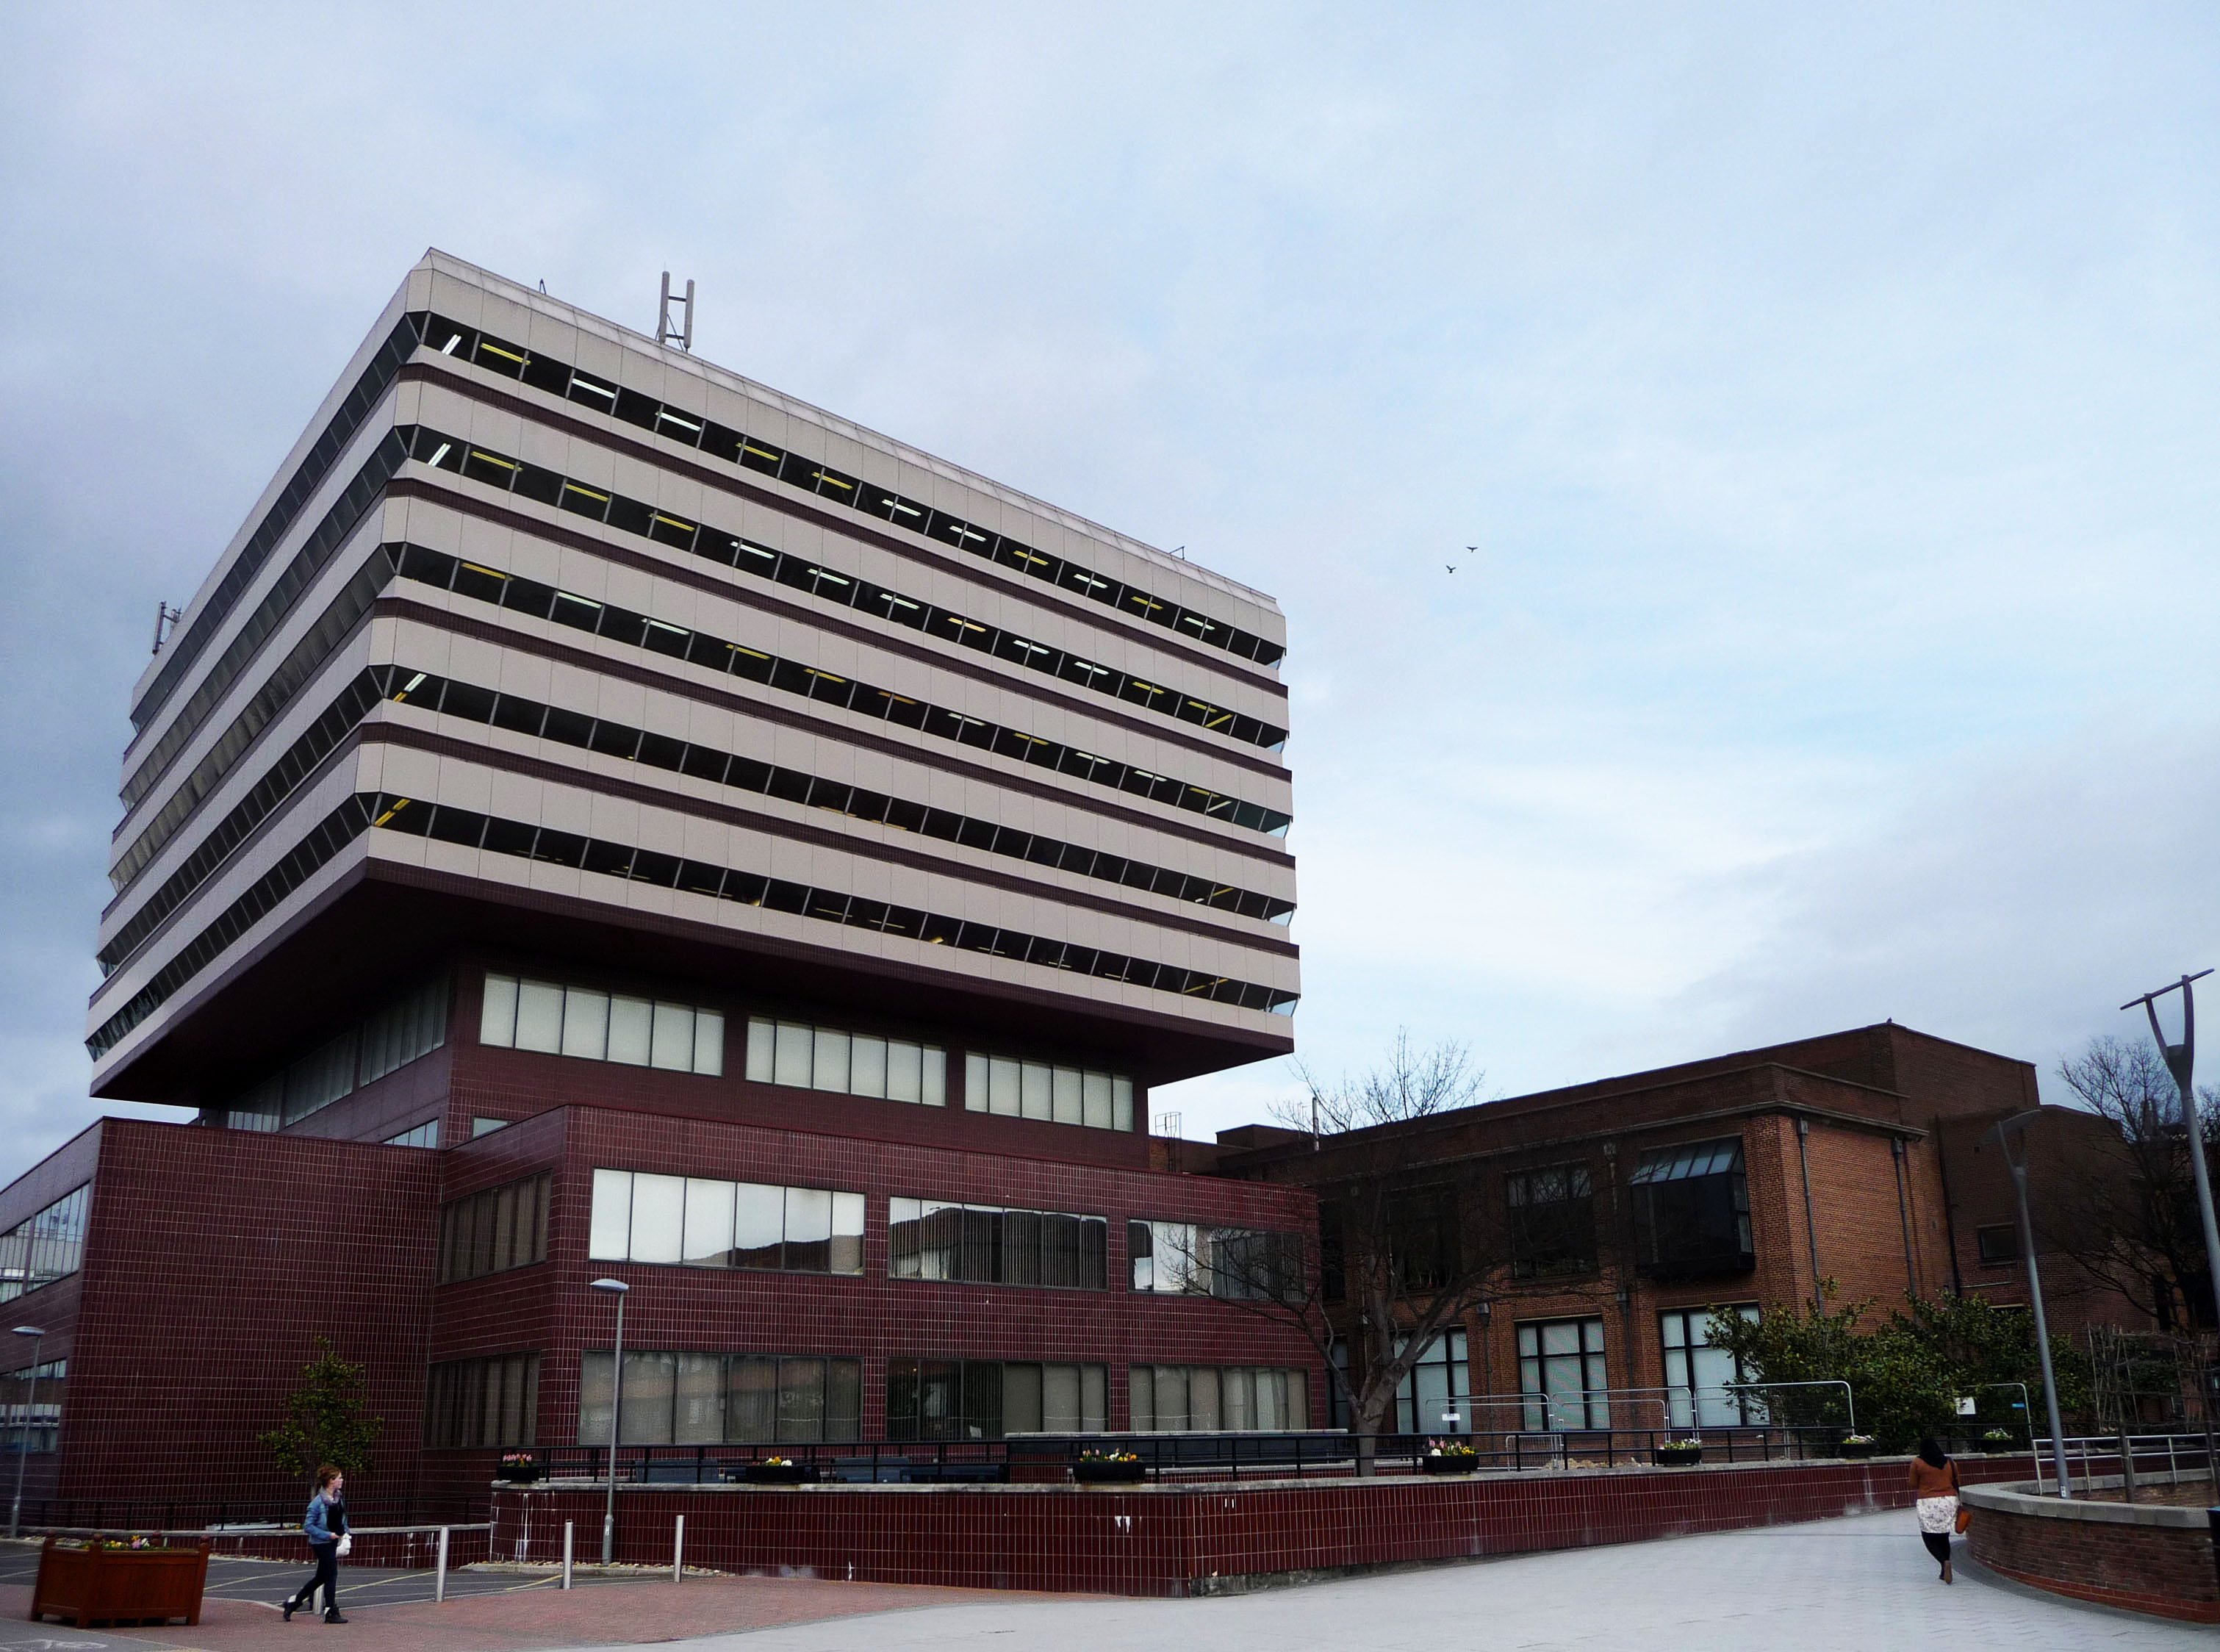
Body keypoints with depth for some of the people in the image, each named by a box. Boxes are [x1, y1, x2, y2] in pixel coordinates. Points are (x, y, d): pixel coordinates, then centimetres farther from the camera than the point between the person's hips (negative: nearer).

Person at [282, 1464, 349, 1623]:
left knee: (321, 1577, 15)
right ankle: (331, 1613, 6)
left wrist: (345, 1533, 3)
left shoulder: (339, 1499, 6)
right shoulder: (318, 1502, -17)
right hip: (321, 1543, -8)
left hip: (333, 1543, 8)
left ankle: (293, 1603, 30)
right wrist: (328, 1535, -20)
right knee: (331, 1575, -4)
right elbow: (308, 1526, -16)